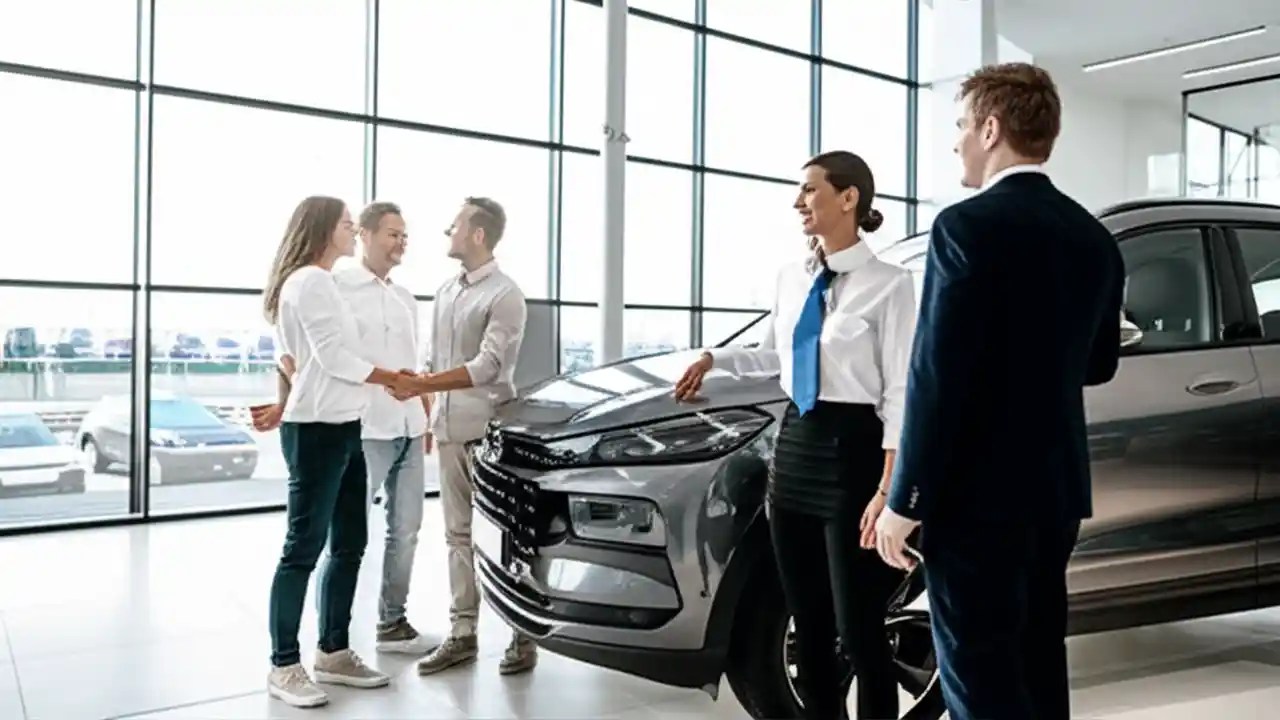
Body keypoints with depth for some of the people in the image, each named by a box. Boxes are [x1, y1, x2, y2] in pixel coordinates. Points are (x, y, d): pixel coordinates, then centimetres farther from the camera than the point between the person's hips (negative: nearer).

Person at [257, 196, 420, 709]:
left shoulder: (320, 282, 19)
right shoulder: (310, 281, -11)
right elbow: (333, 357, -15)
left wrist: (386, 381, 13)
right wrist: (391, 378, -3)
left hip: (341, 428, 10)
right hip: (316, 430, -10)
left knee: (349, 546, 12)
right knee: (304, 548, -4)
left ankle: (333, 652, 21)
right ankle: (284, 666, 6)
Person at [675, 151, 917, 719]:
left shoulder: (887, 283, -10)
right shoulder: (791, 279, 9)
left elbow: (900, 392, -12)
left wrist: (888, 491, -16)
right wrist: (713, 359, 15)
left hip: (852, 448, -6)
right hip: (794, 445, 6)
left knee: (858, 629, 3)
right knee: (808, 626, 15)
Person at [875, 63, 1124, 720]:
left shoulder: (968, 227, -15)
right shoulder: (1095, 238, 9)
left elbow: (938, 379, -19)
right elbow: (1098, 363, 18)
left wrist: (905, 501, -13)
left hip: (978, 495, -8)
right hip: (1058, 490, 8)